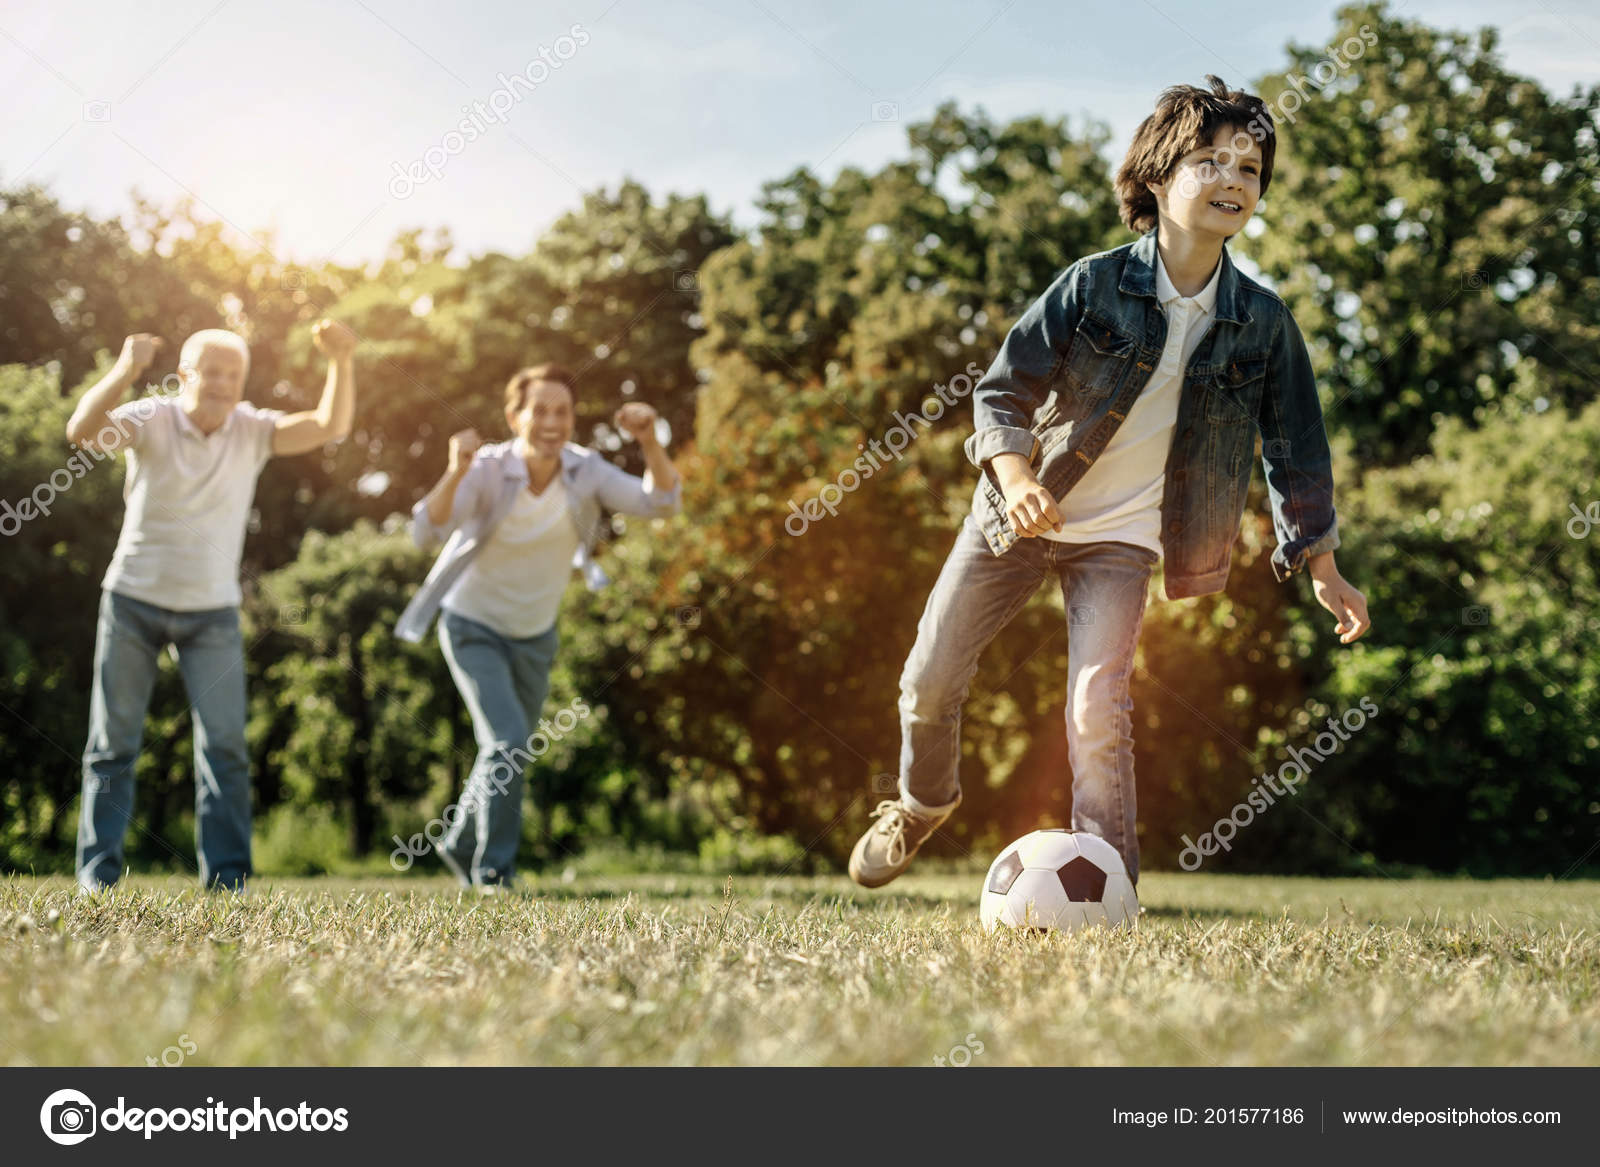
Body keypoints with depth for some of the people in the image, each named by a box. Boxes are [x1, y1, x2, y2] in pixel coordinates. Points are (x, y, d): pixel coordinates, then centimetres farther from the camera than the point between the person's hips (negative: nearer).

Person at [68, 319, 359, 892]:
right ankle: (98, 875, 13)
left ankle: (227, 881, -2)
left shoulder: (252, 430, -5)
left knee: (225, 746, -6)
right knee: (114, 744, 5)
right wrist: (126, 370, -43)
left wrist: (341, 363, -35)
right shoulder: (150, 420, -11)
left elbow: (329, 426, -19)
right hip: (134, 602, -1)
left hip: (212, 613, 1)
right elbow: (82, 431, -29)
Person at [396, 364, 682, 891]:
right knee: (508, 742, -20)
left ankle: (461, 845, 42)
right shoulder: (487, 470, -25)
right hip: (475, 629, -4)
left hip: (536, 635, 5)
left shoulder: (585, 471, -16)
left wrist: (650, 441, -43)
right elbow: (425, 532, -38)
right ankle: (494, 872, -3)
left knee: (509, 754, 17)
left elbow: (661, 502, -26)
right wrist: (456, 472, -55)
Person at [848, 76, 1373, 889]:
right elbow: (1002, 389, -10)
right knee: (929, 680, 4)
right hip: (1020, 514, 0)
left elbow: (1295, 448, 5)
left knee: (1098, 714, -15)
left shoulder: (1263, 324, -6)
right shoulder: (1094, 285, -13)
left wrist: (1321, 567, 4)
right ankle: (922, 803, 35)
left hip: (1123, 534, 0)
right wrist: (1015, 477, -29)